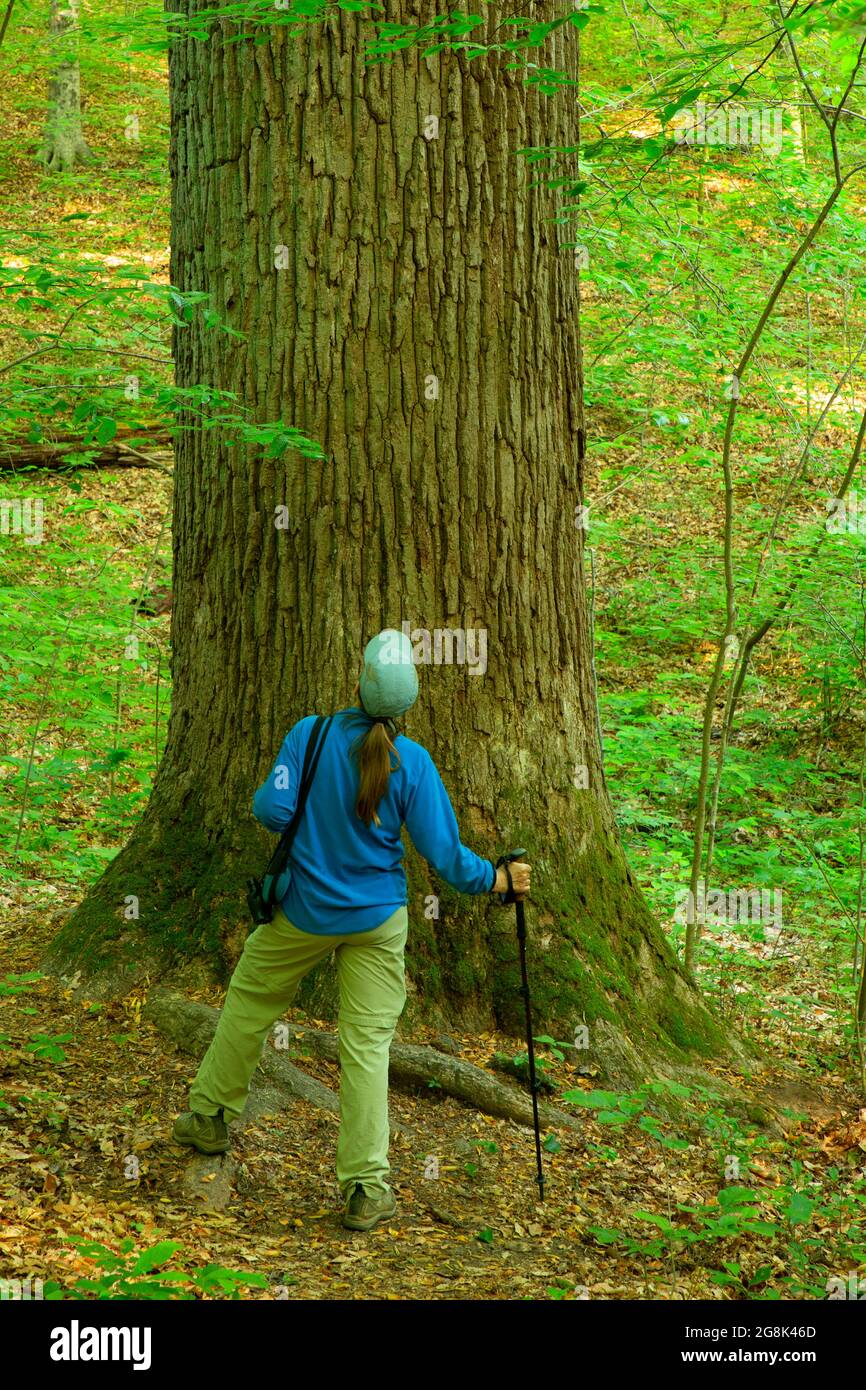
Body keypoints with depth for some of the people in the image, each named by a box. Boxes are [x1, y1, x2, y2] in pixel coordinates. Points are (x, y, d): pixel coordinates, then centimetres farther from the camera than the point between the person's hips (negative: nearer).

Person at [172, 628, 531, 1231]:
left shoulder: (310, 734, -13)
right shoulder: (413, 761, -11)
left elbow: (274, 809, -16)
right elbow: (442, 850, -10)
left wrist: (264, 795, 7)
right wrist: (497, 879, 5)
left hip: (303, 910, 0)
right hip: (378, 920, 0)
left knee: (251, 1004, 22)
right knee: (368, 1043, 3)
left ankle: (209, 1117, 38)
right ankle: (367, 1188, 2)